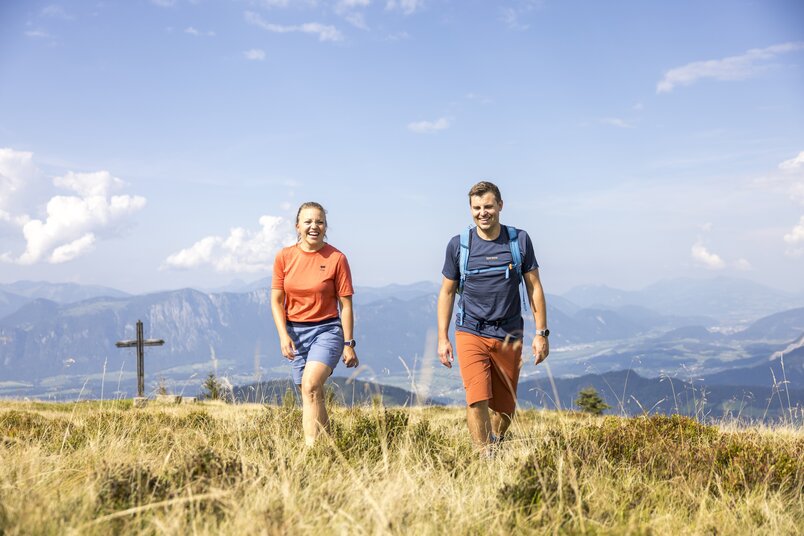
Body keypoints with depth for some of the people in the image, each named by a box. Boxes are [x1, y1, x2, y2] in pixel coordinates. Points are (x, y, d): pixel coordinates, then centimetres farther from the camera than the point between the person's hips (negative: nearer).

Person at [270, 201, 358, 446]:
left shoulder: (336, 258, -6)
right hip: (295, 332, 4)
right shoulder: (284, 256, 1)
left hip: (327, 330, -4)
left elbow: (346, 305, -3)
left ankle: (311, 446, -26)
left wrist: (348, 344, -4)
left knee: (310, 386, -24)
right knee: (313, 396, 8)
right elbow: (276, 300, 3)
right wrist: (283, 335, -10)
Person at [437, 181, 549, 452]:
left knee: (505, 406, 9)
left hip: (509, 336, 1)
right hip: (471, 333, -1)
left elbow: (534, 288, 5)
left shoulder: (519, 240, 2)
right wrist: (442, 338, 2)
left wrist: (541, 333, 1)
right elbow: (447, 293, 7)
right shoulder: (458, 245, 0)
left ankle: (497, 447, 34)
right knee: (477, 400, -18)